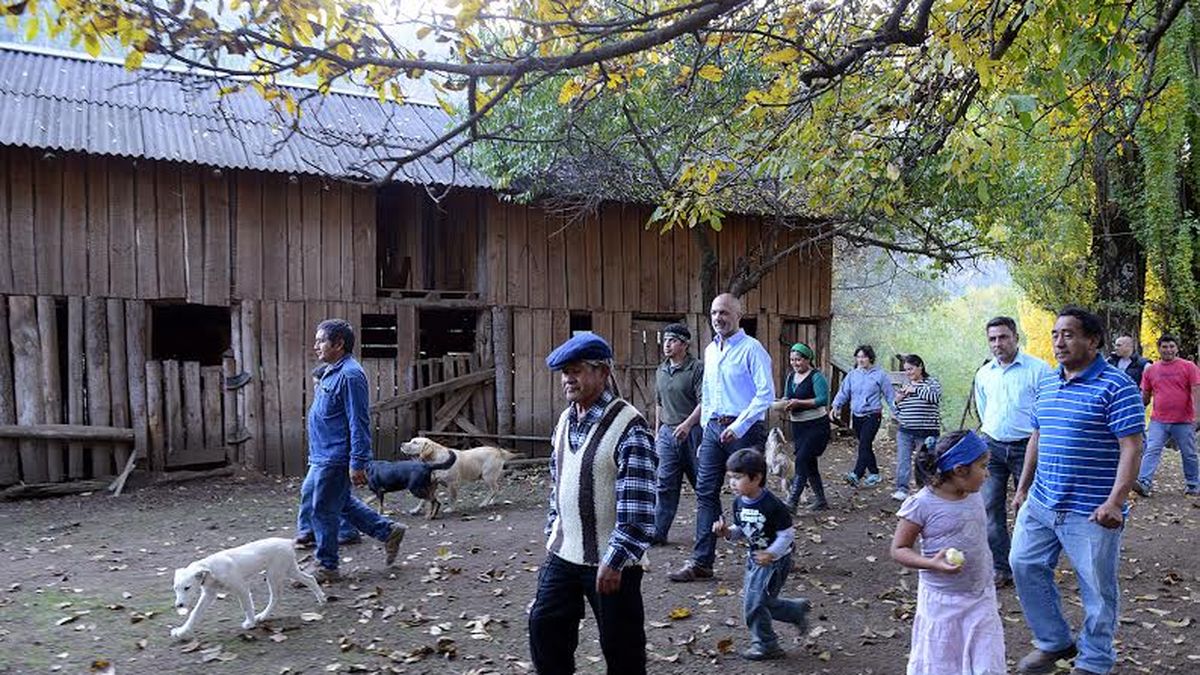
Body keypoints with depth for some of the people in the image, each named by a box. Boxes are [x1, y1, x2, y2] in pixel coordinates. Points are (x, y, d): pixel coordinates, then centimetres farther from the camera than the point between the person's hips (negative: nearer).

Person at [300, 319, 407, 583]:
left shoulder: (350, 375, -20)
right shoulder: (331, 372, 12)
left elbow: (358, 423, -23)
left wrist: (357, 463, -24)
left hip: (335, 459, -10)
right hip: (324, 457, 10)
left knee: (323, 510, 1)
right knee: (342, 503, 19)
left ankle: (327, 567, 15)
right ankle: (388, 531, 28)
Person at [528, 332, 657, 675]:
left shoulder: (628, 426, -20)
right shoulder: (565, 419, 6)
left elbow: (638, 506, -22)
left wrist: (615, 561, -21)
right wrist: (552, 533, 16)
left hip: (610, 561, -7)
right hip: (563, 554, 7)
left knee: (620, 646, 7)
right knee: (544, 625, 15)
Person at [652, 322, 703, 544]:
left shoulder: (697, 368, -9)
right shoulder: (661, 371, 14)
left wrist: (687, 424, -29)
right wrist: (657, 431, 22)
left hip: (691, 432, -6)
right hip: (667, 432, 6)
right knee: (665, 484, 1)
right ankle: (658, 531, 3)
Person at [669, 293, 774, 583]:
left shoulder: (751, 349, -9)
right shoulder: (710, 350, 14)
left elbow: (766, 393, -16)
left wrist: (739, 426, -20)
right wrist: (706, 430, 17)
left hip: (743, 430, -7)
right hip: (714, 428, 7)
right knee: (706, 493, 4)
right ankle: (701, 562, 9)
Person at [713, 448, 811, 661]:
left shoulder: (772, 505, -26)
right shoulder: (739, 502, -3)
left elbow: (787, 534, -19)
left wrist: (771, 554, -28)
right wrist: (727, 531, -12)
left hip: (775, 560, -8)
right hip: (755, 557, 8)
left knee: (755, 602, -8)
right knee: (756, 601, 15)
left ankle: (766, 645, 13)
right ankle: (798, 609, 36)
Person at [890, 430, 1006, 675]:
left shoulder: (975, 496, 0)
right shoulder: (922, 504, -19)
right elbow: (898, 550, -13)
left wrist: (989, 590, 19)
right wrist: (933, 563, -30)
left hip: (981, 598, 5)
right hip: (941, 601, -5)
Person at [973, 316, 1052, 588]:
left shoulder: (1038, 369, -8)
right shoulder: (983, 373, 9)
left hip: (1026, 447, -4)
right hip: (992, 447, 5)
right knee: (991, 507, 2)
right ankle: (1000, 568, 11)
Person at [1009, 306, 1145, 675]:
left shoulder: (1116, 387, -12)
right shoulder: (1047, 383, 10)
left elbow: (1131, 448, -16)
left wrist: (1115, 501, -25)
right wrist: (1023, 488, 17)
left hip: (1090, 512, -7)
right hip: (1041, 503, 7)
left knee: (1097, 588, 7)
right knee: (1024, 565, 9)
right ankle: (1054, 643, 27)